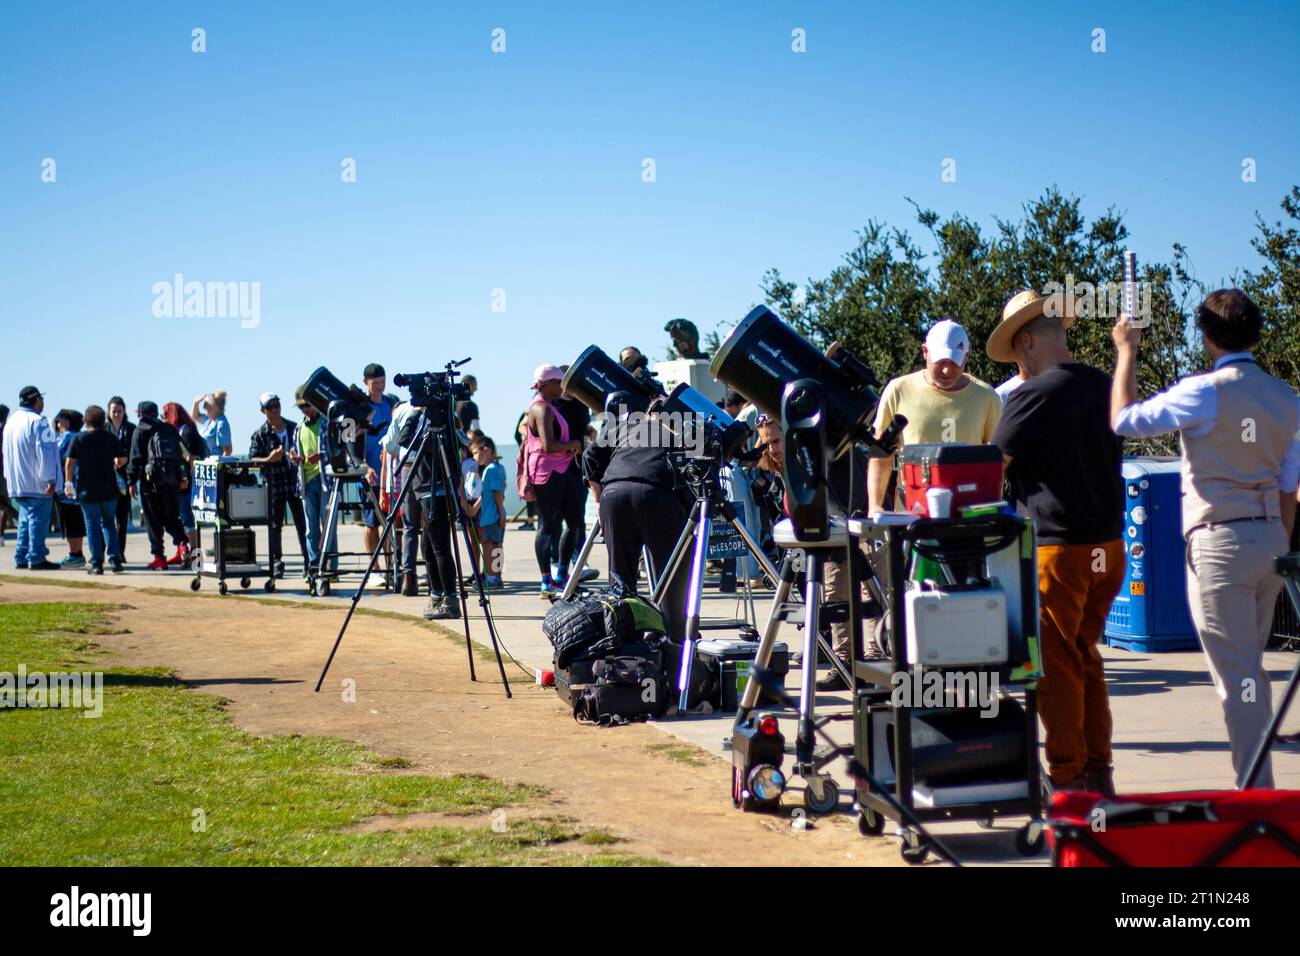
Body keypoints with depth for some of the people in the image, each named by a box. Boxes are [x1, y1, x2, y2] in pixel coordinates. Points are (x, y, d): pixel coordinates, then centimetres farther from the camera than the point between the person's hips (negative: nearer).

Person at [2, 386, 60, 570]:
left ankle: (21, 558, 14)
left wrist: (9, 478, 25)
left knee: (25, 520, 15)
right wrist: (49, 480, -17)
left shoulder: (11, 421, 14)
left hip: (16, 484, 8)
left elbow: (6, 452, 21)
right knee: (38, 520, -5)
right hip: (37, 484, -8)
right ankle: (36, 559, -6)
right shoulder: (37, 422, -14)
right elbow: (44, 452, -18)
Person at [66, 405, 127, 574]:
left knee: (93, 526, 4)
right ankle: (115, 559, 3)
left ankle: (97, 563, 1)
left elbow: (69, 463, -8)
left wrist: (69, 482, 2)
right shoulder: (111, 438, 2)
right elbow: (123, 459, 8)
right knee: (109, 524, 13)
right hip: (109, 490, 2)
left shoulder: (79, 438, -4)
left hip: (87, 490, -2)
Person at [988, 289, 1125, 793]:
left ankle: (1068, 776, 4)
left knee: (1054, 665, 1)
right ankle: (1097, 770, 18)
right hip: (1108, 544, 7)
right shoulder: (1105, 387, 9)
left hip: (1056, 548, -7)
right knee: (1086, 658, 15)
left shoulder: (1032, 396, -13)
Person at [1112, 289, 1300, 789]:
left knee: (1236, 673, -4)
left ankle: (1257, 790, -4)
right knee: (1251, 668, 17)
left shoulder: (1204, 392, -13)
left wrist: (1126, 352, 2)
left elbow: (1124, 420, -9)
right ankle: (1259, 780, 22)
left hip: (1221, 542, -7)